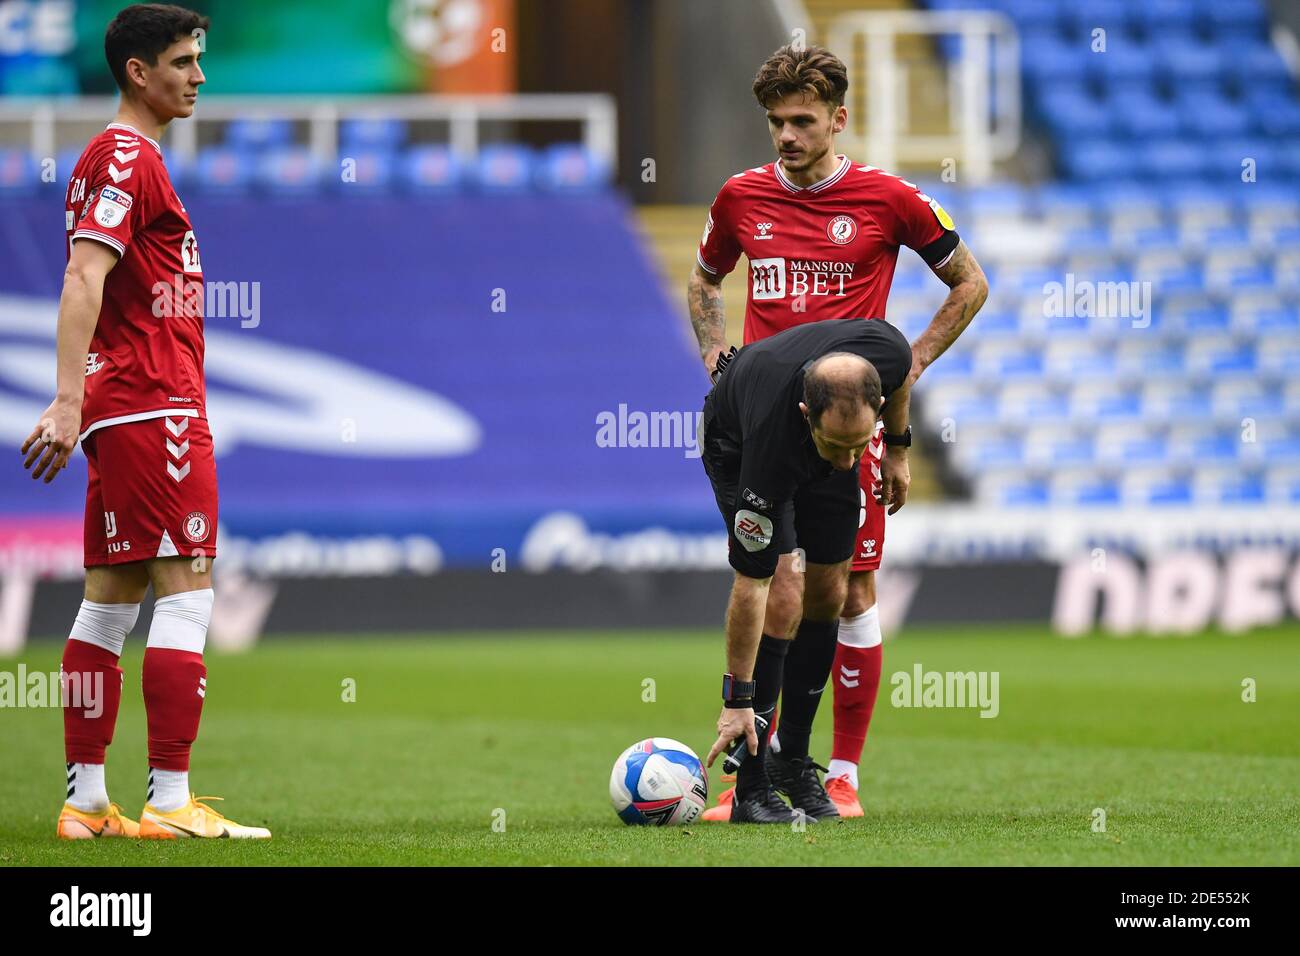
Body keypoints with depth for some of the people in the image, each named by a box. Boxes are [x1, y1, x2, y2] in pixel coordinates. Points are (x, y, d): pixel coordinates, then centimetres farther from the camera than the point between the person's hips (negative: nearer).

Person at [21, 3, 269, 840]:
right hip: (158, 407, -10)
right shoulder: (129, 158, -11)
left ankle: (87, 801, 10)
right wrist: (70, 403, -28)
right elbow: (84, 281, -21)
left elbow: (94, 286, 25)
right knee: (187, 593, -11)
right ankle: (169, 803, -13)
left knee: (111, 601, 9)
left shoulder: (122, 157, 20)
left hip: (124, 408, 10)